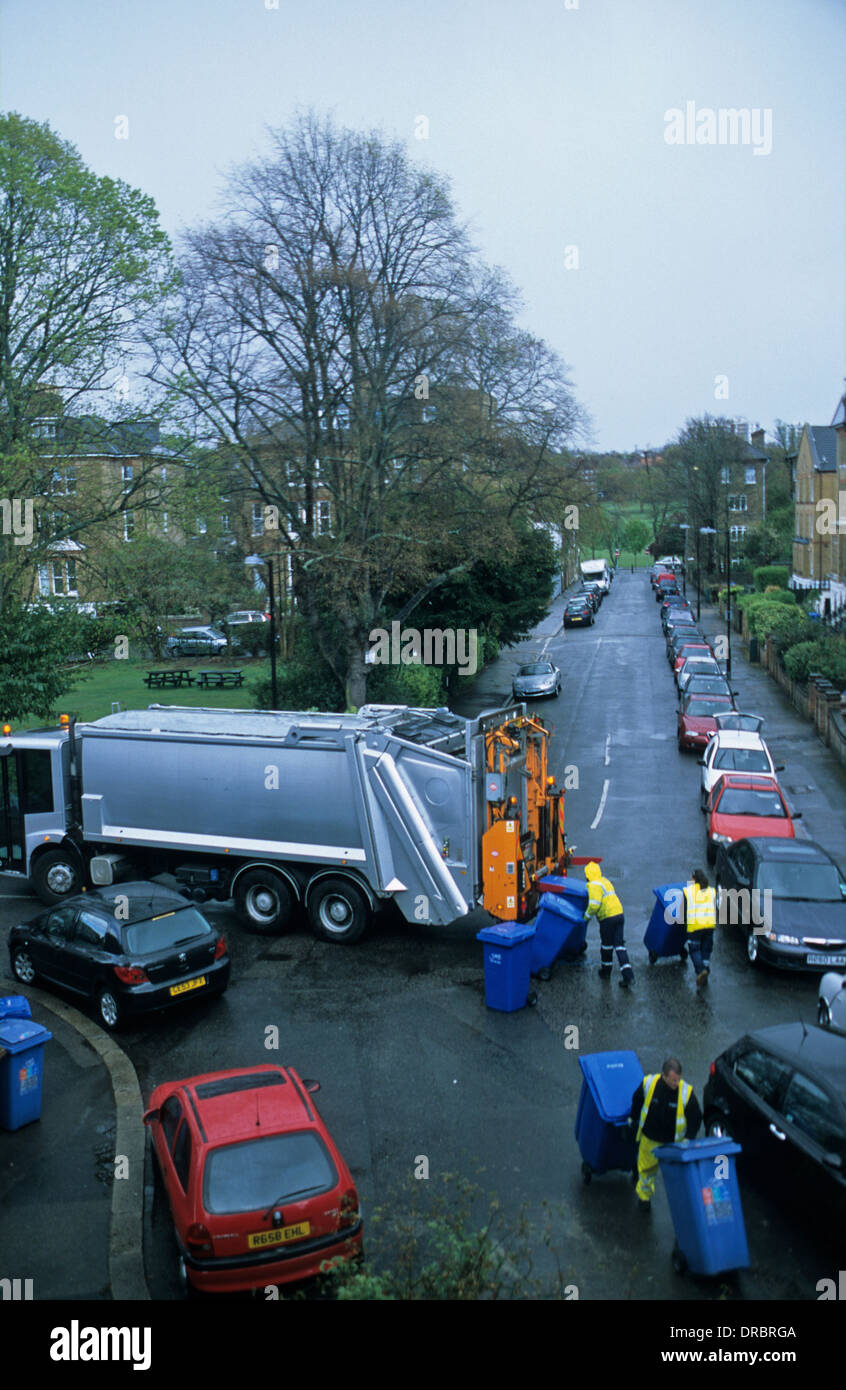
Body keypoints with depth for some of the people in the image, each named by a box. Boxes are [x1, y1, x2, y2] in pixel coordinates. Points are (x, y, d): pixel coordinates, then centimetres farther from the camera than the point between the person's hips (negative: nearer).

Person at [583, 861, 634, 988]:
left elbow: (594, 904, -21)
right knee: (619, 945, 6)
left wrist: (587, 916, -6)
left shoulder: (594, 885, -11)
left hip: (607, 918, -7)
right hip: (619, 914, 7)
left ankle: (606, 971, 30)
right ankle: (628, 976, -2)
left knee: (606, 945, 12)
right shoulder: (605, 881, 18)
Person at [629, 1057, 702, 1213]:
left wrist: (688, 1139, -16)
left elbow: (696, 1118, -10)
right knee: (646, 1169, 21)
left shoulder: (686, 1092, -24)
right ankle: (644, 1196, 47)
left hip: (674, 1142, -2)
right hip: (649, 1139, 2)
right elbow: (637, 1101, 1)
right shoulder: (648, 1083, -21)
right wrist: (633, 1119, 12)